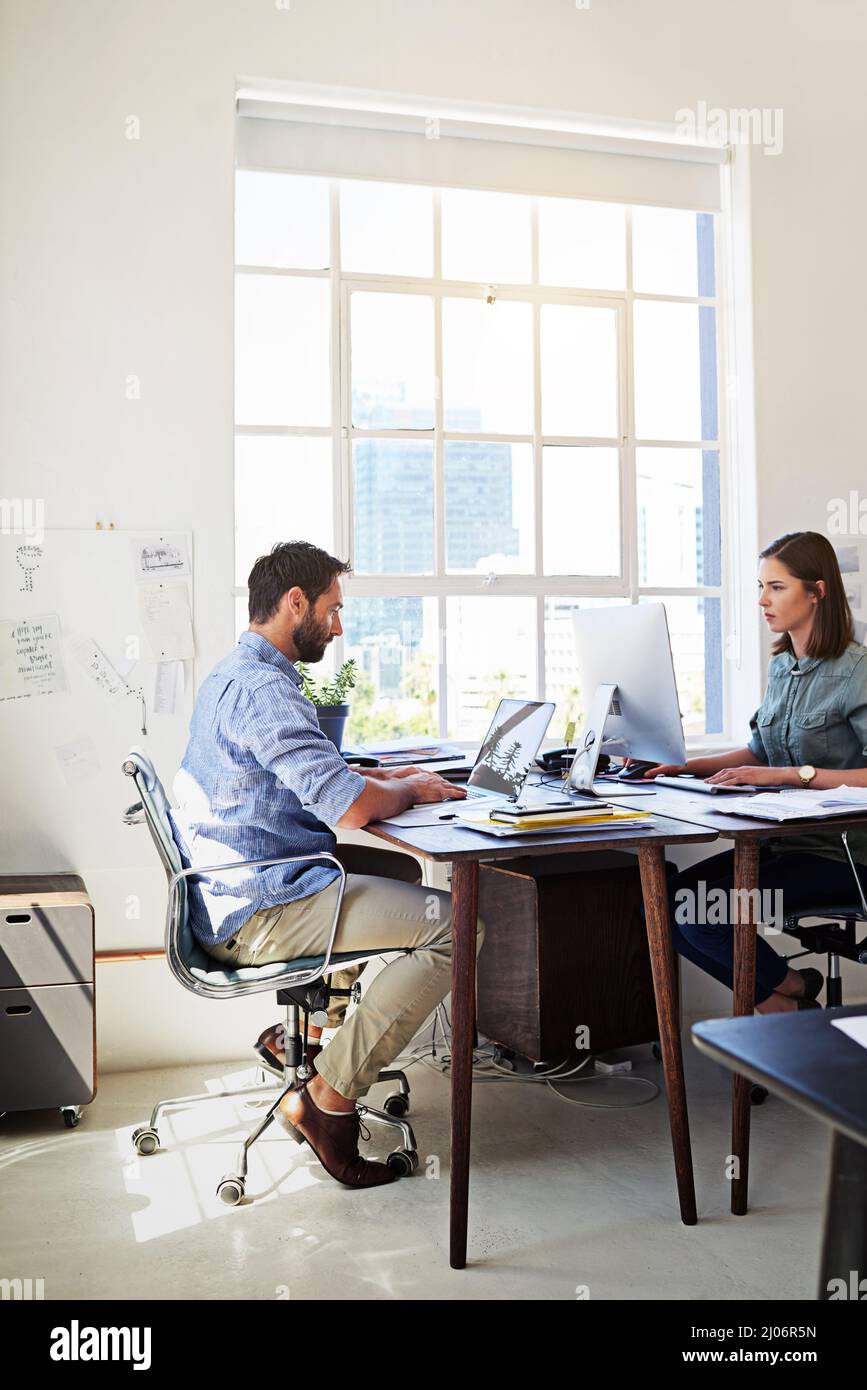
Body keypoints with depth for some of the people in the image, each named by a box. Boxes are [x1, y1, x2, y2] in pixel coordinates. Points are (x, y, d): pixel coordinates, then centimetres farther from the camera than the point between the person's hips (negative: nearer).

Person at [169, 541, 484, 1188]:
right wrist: (411, 788, -7)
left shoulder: (238, 674, 14)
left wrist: (383, 777, 12)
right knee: (457, 924, -15)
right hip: (259, 913, -11)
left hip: (231, 896, 11)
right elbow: (350, 809, -28)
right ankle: (328, 1099, -9)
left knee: (395, 884, 29)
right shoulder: (263, 688, -21)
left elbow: (311, 779, 26)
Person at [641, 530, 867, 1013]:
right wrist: (686, 767, 6)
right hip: (784, 840, 8)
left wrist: (792, 774, -27)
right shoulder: (782, 666, 11)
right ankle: (783, 1002, 7)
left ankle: (790, 991, 6)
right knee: (663, 901, -7)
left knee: (701, 908, -22)